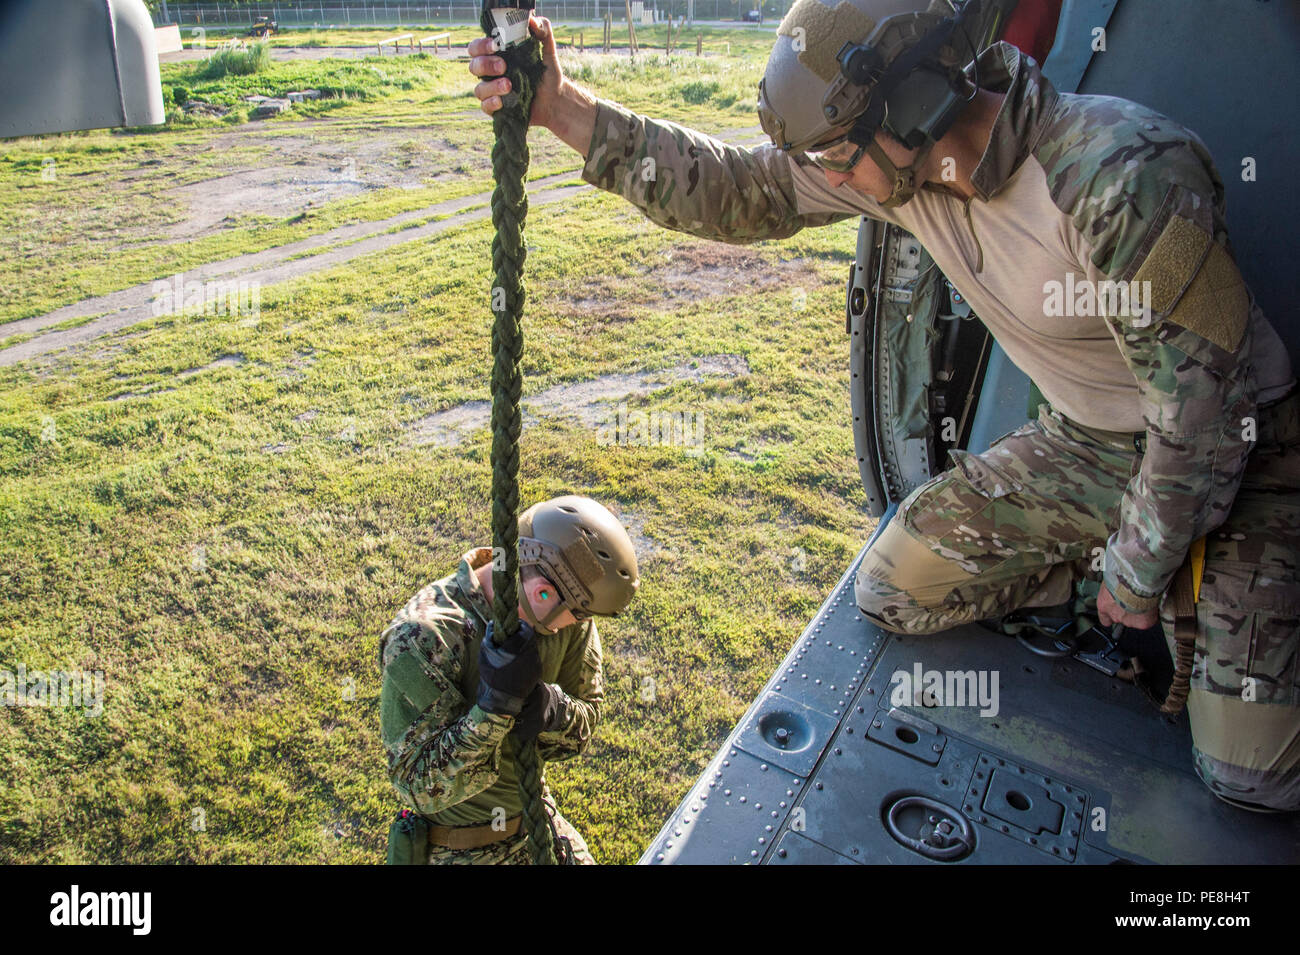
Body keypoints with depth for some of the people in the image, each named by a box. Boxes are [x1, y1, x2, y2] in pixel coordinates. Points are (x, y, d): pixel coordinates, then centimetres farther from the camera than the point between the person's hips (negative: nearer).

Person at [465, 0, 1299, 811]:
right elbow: (729, 190, -10)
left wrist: (1141, 576, -15)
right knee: (892, 592, 3)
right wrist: (560, 106, -17)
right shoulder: (899, 157, -12)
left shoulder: (1125, 175, -32)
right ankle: (1101, 561, 16)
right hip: (1082, 441, 6)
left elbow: (1202, 414, -26)